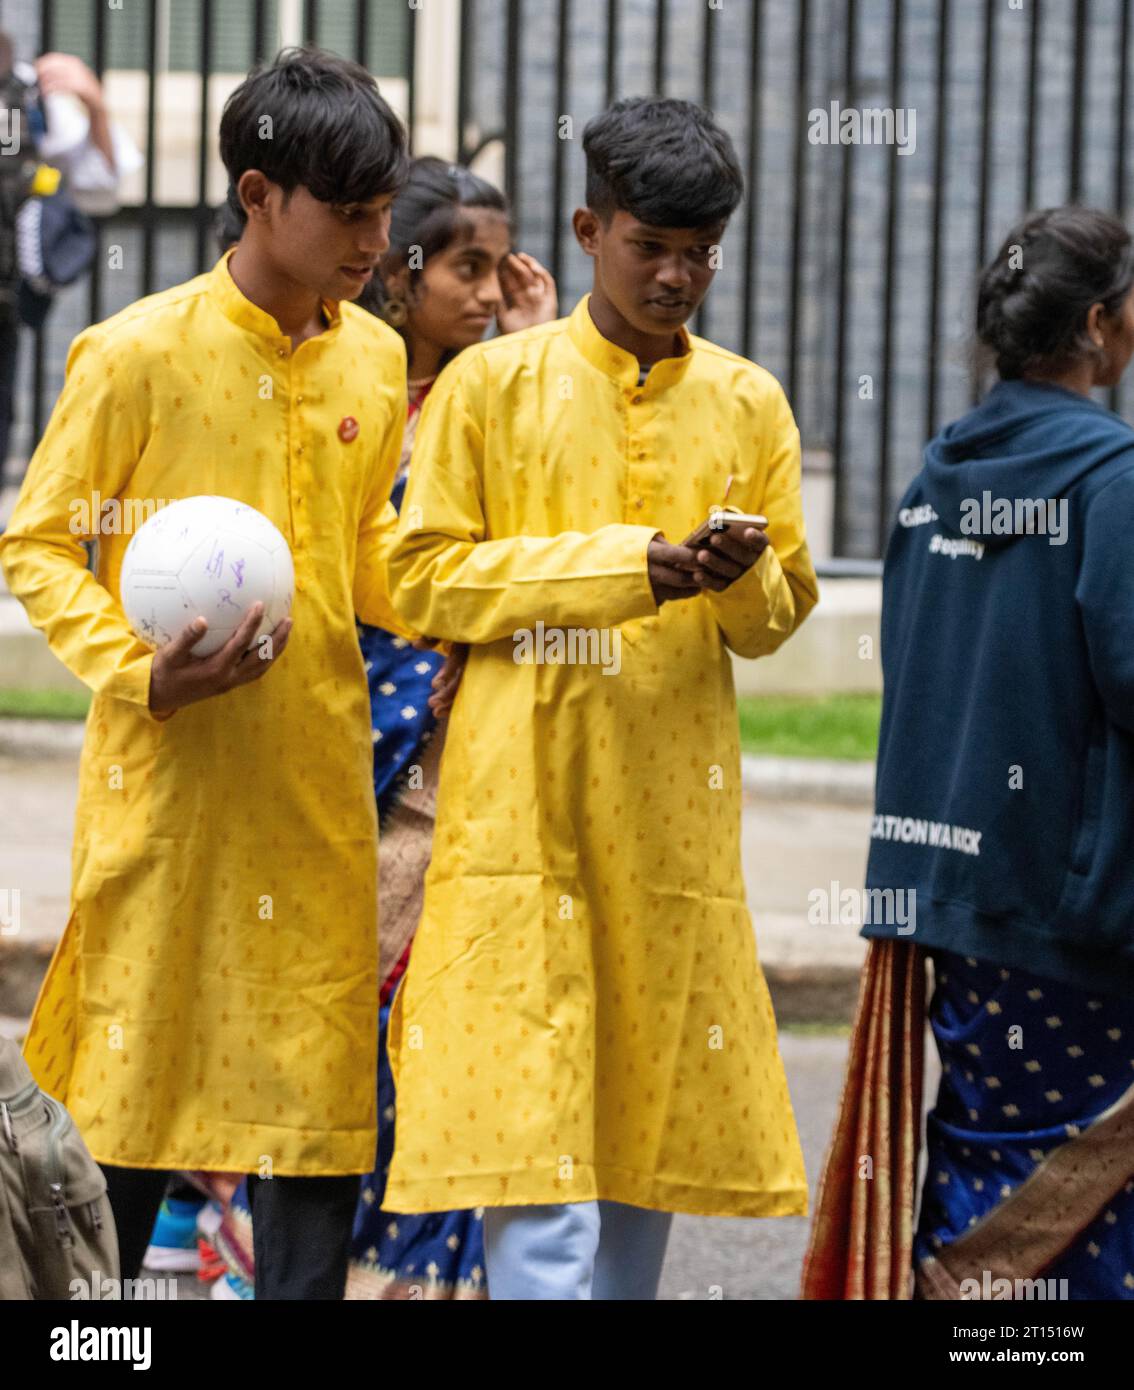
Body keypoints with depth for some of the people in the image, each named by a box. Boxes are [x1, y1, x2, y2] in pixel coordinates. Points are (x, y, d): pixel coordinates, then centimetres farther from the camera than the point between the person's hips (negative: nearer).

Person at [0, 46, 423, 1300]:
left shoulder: (373, 360, 8)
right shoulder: (139, 353, -8)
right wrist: (141, 672, -18)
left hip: (316, 775, 5)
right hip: (167, 775, -5)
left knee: (318, 1082, 5)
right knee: (132, 1070, -1)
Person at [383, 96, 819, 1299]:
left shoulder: (748, 403, 11)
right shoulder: (493, 383, 1)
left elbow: (782, 613, 14)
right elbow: (422, 579, -4)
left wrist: (743, 577, -10)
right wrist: (623, 566, -13)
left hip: (677, 806, 4)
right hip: (522, 795, -4)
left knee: (654, 1106, 5)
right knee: (528, 1127, -11)